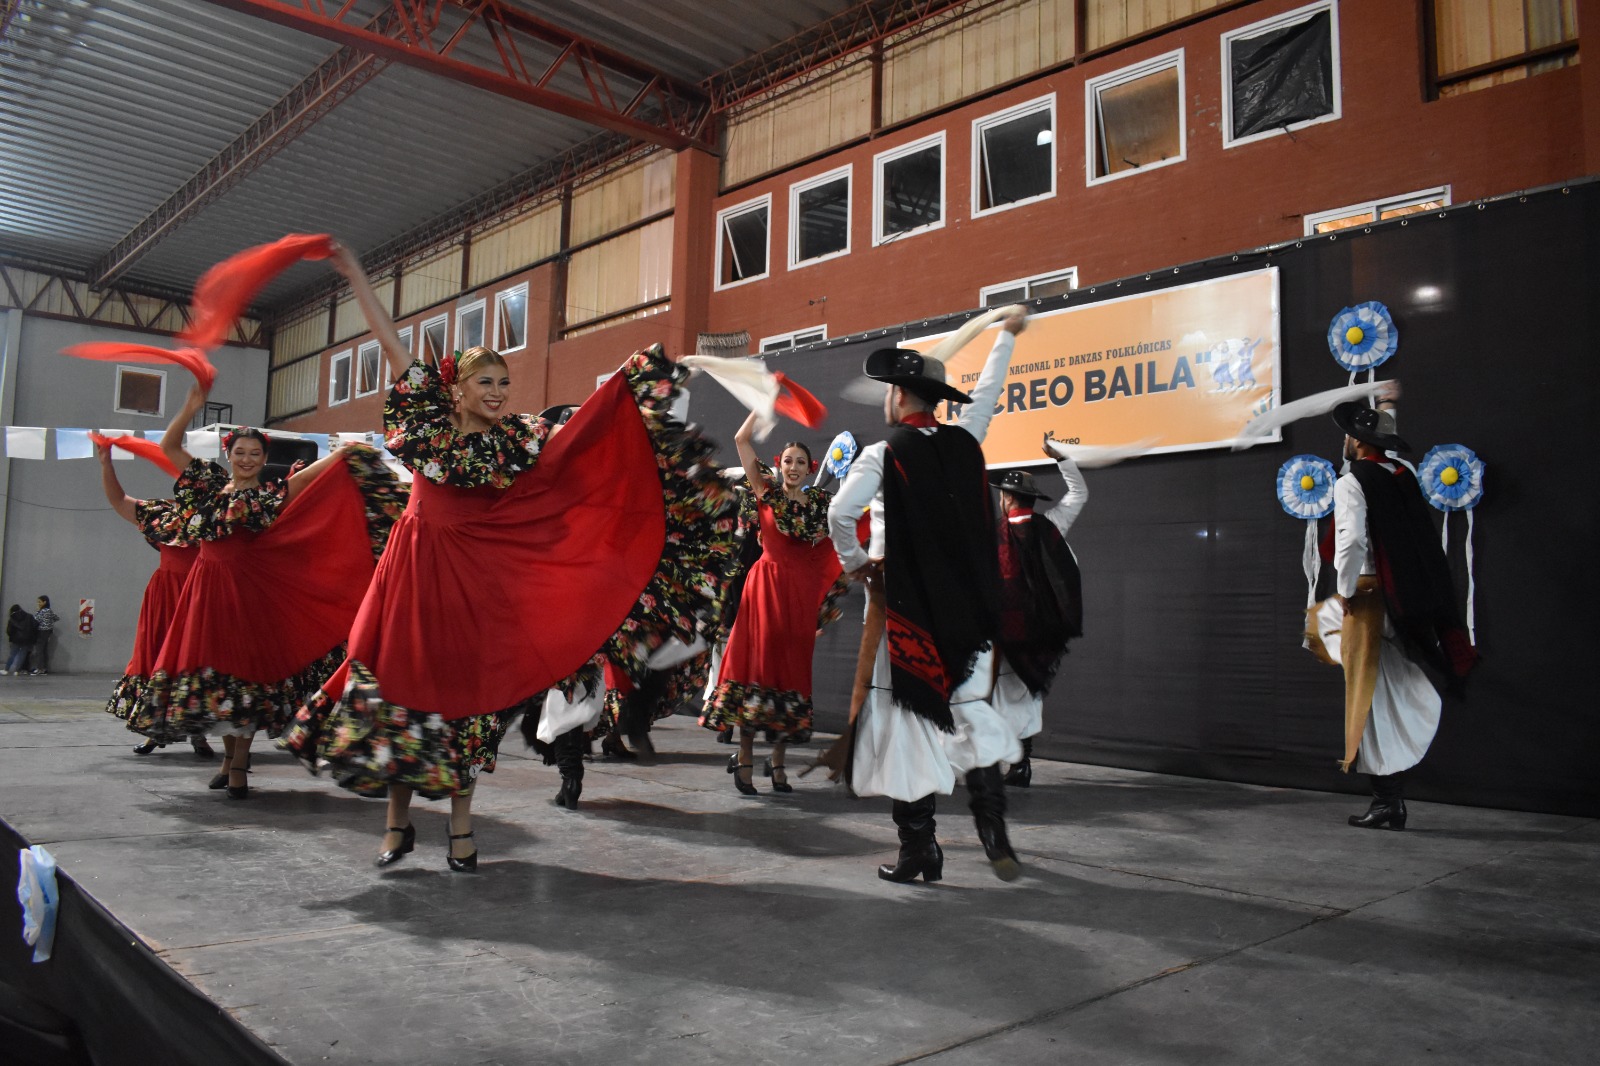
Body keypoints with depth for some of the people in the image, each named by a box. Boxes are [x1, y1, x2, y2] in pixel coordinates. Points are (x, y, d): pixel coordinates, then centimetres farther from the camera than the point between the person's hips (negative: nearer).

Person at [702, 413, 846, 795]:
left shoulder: (821, 502, 12)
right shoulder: (767, 492, 4)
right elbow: (742, 439, 2)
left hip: (803, 591, 3)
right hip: (767, 583, -3)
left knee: (793, 668, 4)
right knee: (759, 661, -7)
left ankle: (778, 762, 13)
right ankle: (745, 759, 0)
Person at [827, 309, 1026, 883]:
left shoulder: (884, 452, -9)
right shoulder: (964, 441, 5)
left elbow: (840, 513, -18)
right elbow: (987, 391, 22)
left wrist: (855, 562, 0)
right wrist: (1007, 334, 38)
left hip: (904, 602, -4)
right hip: (964, 603, 4)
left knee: (911, 718, 2)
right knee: (970, 708, 11)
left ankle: (920, 848, 5)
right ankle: (994, 835, 5)